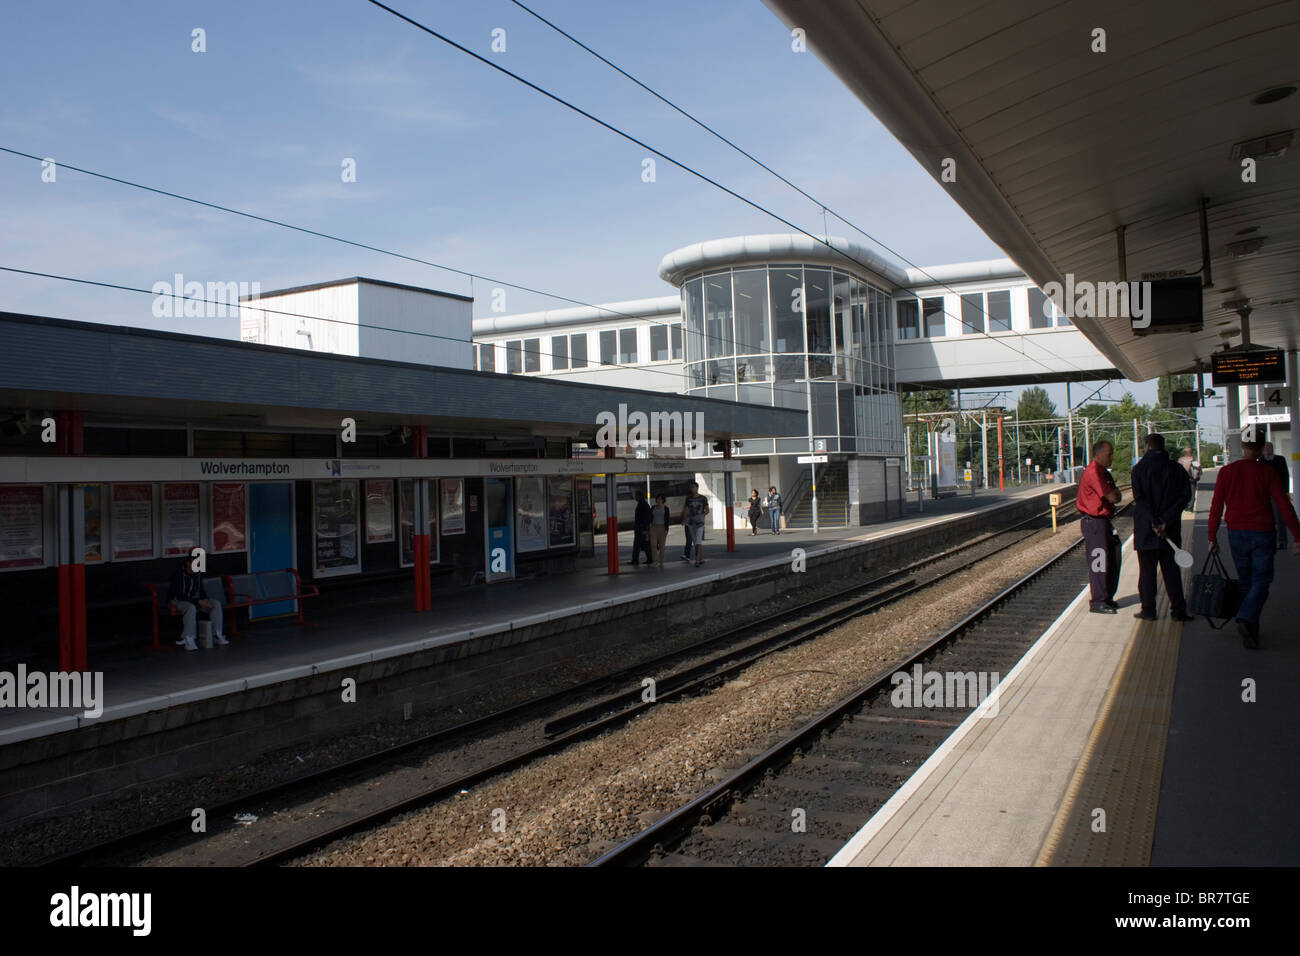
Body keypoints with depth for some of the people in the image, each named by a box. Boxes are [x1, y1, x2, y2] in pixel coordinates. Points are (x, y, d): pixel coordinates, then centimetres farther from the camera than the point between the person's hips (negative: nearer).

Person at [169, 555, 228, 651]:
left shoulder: (197, 575, 0)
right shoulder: (178, 575, -21)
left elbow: (201, 591, 11)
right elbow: (180, 596, -25)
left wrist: (206, 599, -12)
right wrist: (198, 602, -30)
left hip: (194, 600, 7)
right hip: (178, 600, -7)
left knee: (216, 604, -12)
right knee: (191, 608, -39)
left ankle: (216, 635, -10)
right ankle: (188, 640, -37)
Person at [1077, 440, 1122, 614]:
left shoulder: (1103, 472, 16)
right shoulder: (1093, 472, -18)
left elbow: (1116, 497, 17)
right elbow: (1113, 498, -20)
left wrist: (1114, 494, -3)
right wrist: (1114, 493, -1)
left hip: (1103, 521, 10)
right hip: (1094, 522, -10)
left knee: (1113, 559, 14)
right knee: (1099, 562, -5)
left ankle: (1107, 597, 25)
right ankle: (1098, 602, 2)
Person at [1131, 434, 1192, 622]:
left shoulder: (1139, 469, -5)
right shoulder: (1177, 469, 2)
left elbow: (1139, 498, -14)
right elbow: (1185, 495, -6)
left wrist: (1154, 523, -15)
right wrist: (1166, 521, -11)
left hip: (1145, 529, -2)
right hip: (1170, 528, 2)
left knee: (1146, 570, 5)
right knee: (1171, 570, 9)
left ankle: (1148, 610, 7)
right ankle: (1178, 610, 9)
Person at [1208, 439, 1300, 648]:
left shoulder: (1226, 471, 0)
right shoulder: (1267, 472, -5)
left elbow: (1216, 507, 1)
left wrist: (1212, 537, 8)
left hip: (1236, 534, 2)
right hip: (1262, 533, -2)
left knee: (1245, 582, 14)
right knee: (1261, 581, 2)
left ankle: (1250, 631, 17)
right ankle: (1246, 619, -20)